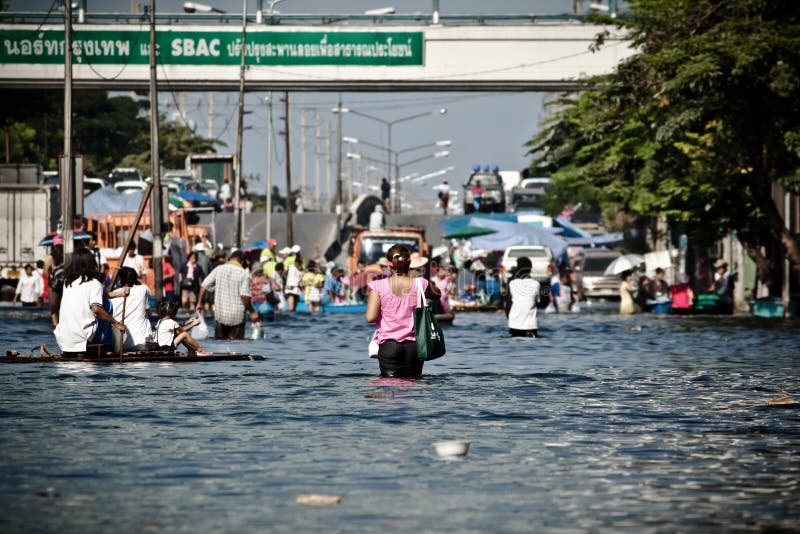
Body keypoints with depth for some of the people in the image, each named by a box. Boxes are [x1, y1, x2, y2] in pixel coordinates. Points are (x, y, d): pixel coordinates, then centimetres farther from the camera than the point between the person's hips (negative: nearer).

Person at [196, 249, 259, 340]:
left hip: (220, 314, 3)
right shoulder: (244, 274, -9)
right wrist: (252, 312, -2)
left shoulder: (218, 269, 1)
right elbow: (245, 297, -14)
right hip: (237, 317, -3)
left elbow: (204, 286, 1)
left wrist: (199, 303, 14)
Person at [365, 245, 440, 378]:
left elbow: (370, 317, -11)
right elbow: (437, 294, 21)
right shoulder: (420, 284, -1)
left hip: (389, 345, -2)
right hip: (414, 345, 2)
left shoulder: (378, 286, -7)